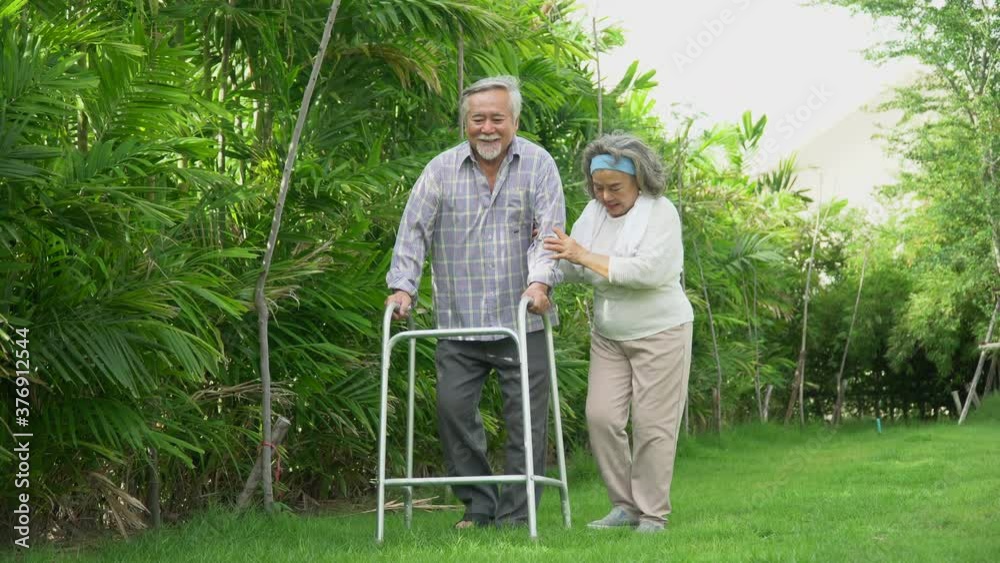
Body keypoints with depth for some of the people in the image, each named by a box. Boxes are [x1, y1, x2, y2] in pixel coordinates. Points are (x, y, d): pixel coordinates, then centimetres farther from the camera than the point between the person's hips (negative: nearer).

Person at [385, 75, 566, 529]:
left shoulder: (538, 165, 2)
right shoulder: (442, 170, 5)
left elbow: (549, 230, -6)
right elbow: (414, 230, 3)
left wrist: (540, 280, -21)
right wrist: (403, 285, -8)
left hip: (522, 321, -1)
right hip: (459, 322, 2)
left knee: (525, 418, 0)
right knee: (453, 407, -2)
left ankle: (515, 517, 9)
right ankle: (479, 506, 13)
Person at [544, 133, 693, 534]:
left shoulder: (660, 213, -13)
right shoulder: (594, 213, 6)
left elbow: (649, 270, -26)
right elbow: (572, 271, 7)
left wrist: (586, 256, -25)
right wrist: (550, 248, -13)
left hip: (660, 333, -6)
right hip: (608, 336, 6)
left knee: (651, 424, -3)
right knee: (601, 417, -2)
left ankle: (652, 513, 6)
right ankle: (625, 505, 10)